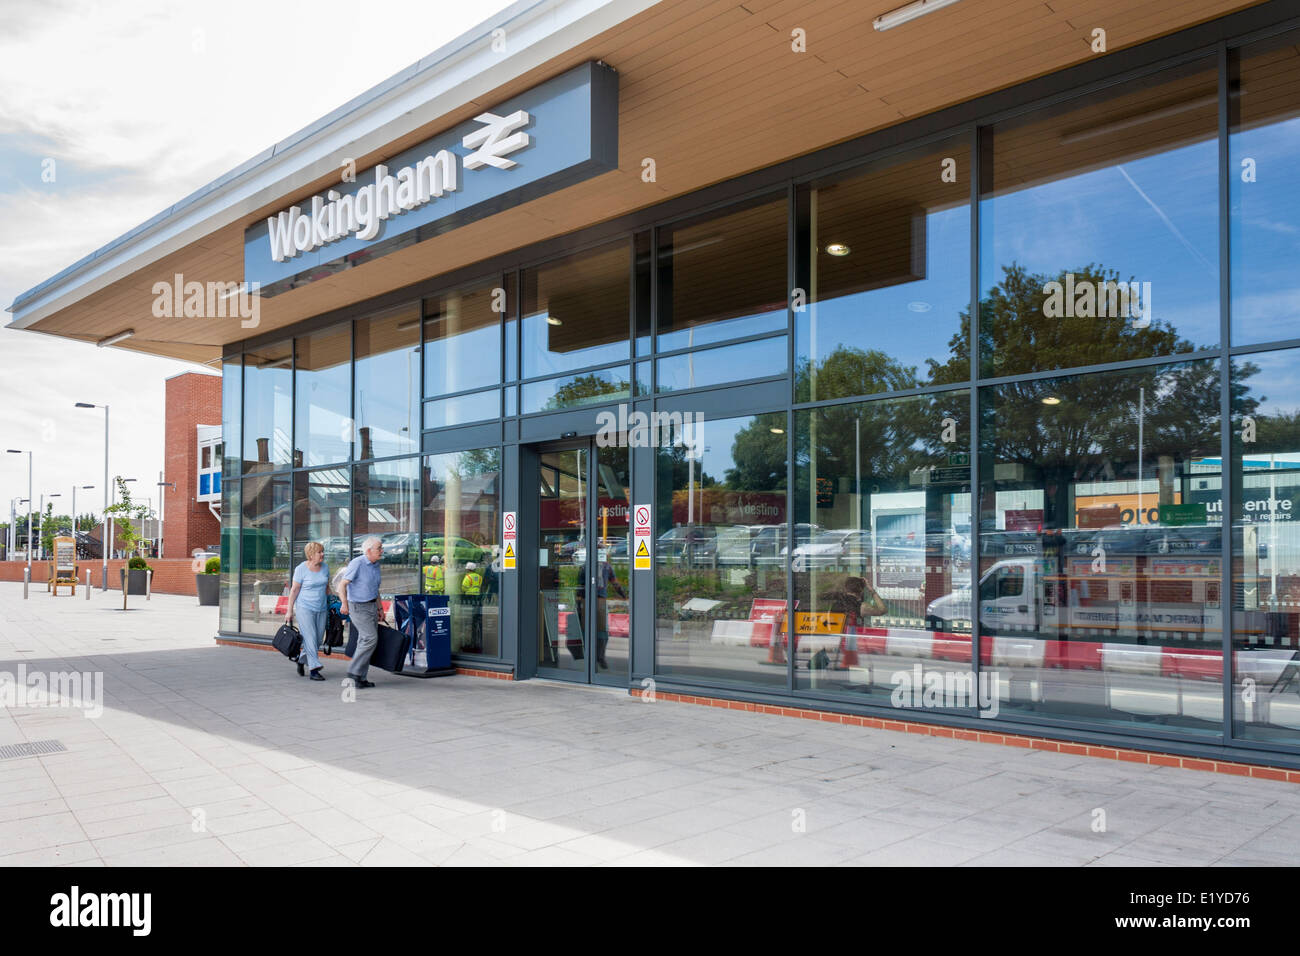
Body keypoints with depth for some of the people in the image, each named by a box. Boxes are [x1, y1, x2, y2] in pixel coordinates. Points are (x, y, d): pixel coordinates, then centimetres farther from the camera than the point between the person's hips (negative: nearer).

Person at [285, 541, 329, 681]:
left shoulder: (325, 568, 5)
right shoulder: (301, 569, -9)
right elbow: (294, 590, -6)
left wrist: (330, 605, 15)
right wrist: (289, 610, -7)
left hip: (321, 609, 5)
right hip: (305, 608, -5)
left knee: (318, 639, 8)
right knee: (310, 638, -9)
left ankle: (301, 660, 30)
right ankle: (314, 670, -8)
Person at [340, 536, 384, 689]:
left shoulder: (375, 565, 9)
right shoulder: (357, 563, -16)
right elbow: (342, 584, -20)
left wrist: (379, 608, 22)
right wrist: (344, 603, -31)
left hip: (371, 606, 8)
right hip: (358, 607, -8)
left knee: (365, 642, 8)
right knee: (371, 638, -16)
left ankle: (360, 679, 13)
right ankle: (352, 674, -10)